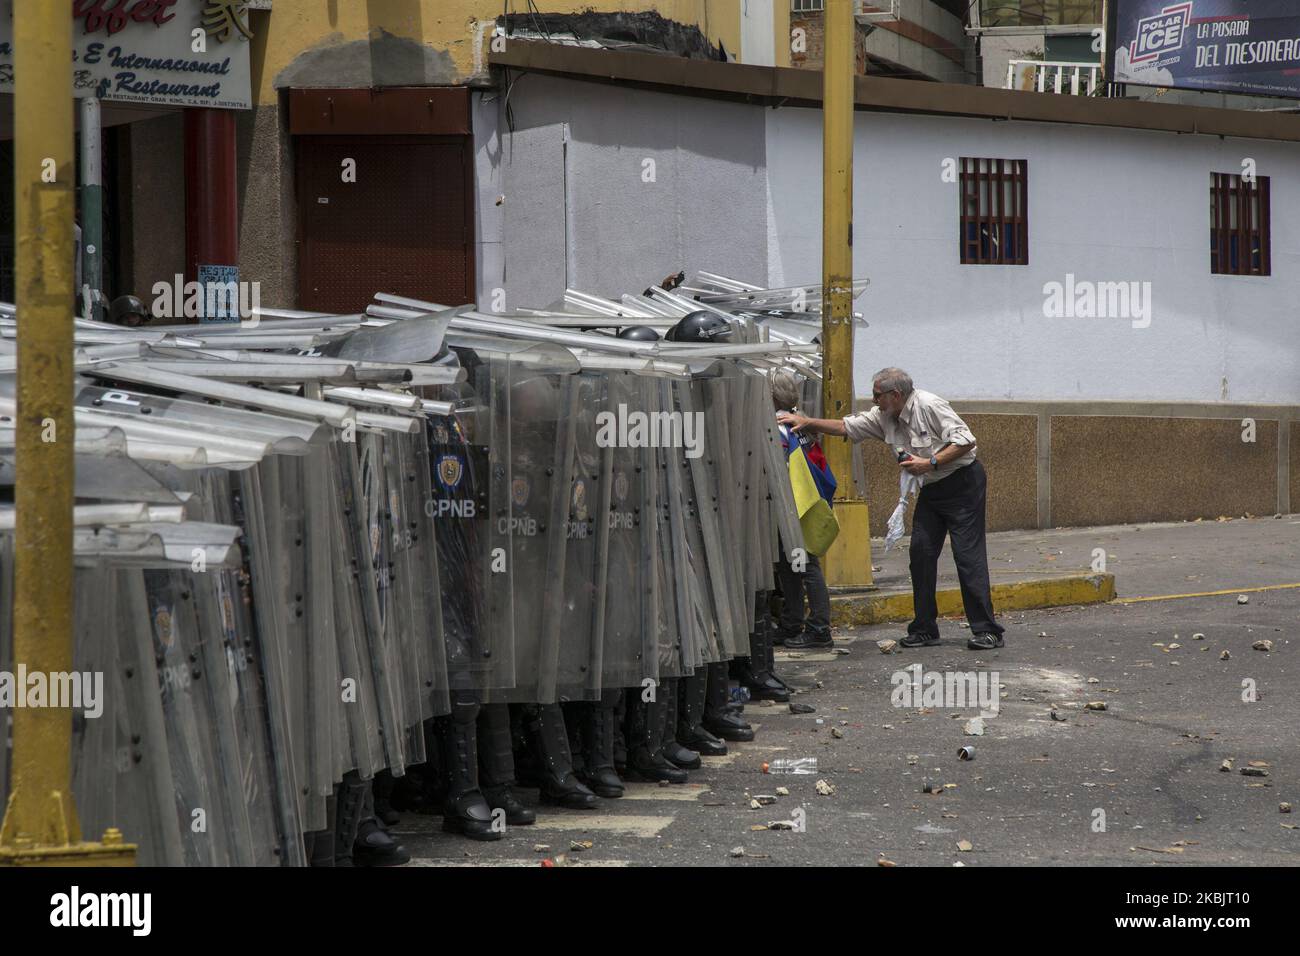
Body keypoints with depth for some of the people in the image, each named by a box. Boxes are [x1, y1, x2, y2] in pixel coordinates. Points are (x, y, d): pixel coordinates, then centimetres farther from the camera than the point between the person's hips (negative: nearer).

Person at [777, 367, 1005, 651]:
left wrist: (930, 463, -26)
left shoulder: (930, 406, -19)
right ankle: (924, 629, 9)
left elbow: (965, 441, -23)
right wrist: (806, 422, 6)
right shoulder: (884, 417, 5)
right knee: (921, 552, 2)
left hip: (962, 482, -9)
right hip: (932, 490, 9)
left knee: (968, 554, -13)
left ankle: (986, 631, -13)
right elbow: (847, 427, 13)